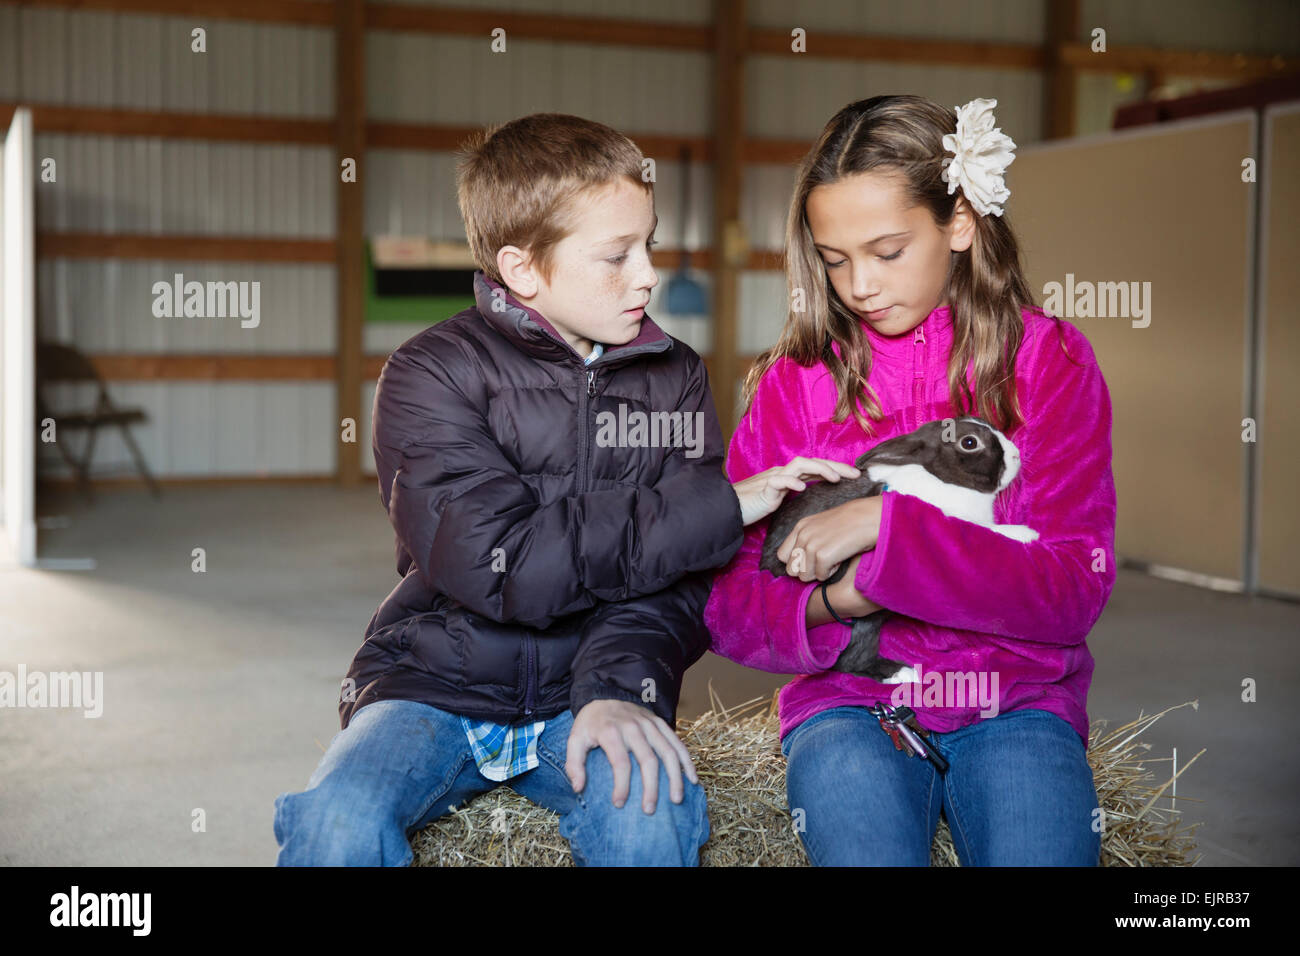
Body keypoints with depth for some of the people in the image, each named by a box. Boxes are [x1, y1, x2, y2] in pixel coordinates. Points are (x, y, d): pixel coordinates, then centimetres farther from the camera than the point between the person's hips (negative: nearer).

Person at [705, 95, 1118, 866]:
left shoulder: (1049, 361, 3)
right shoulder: (793, 381, 6)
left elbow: (1076, 589, -8)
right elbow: (727, 602, 3)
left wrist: (887, 526, -18)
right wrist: (827, 606, -18)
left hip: (1016, 699, 0)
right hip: (849, 704, 0)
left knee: (1041, 847, -28)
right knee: (867, 849, -29)